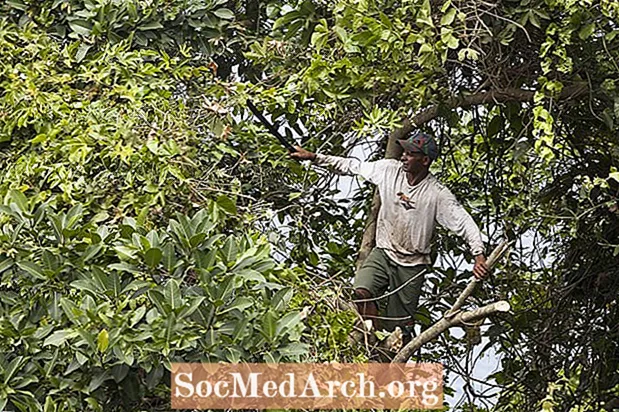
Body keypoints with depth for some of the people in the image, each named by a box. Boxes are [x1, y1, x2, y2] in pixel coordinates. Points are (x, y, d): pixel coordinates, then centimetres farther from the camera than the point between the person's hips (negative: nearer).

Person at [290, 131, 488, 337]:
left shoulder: (438, 194, -17)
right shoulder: (389, 170, -6)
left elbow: (464, 222, -19)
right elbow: (353, 166, 3)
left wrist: (479, 256, -33)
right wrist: (314, 157, 1)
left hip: (412, 265, -3)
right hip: (383, 253, 3)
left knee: (399, 326, 2)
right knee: (361, 292, -24)